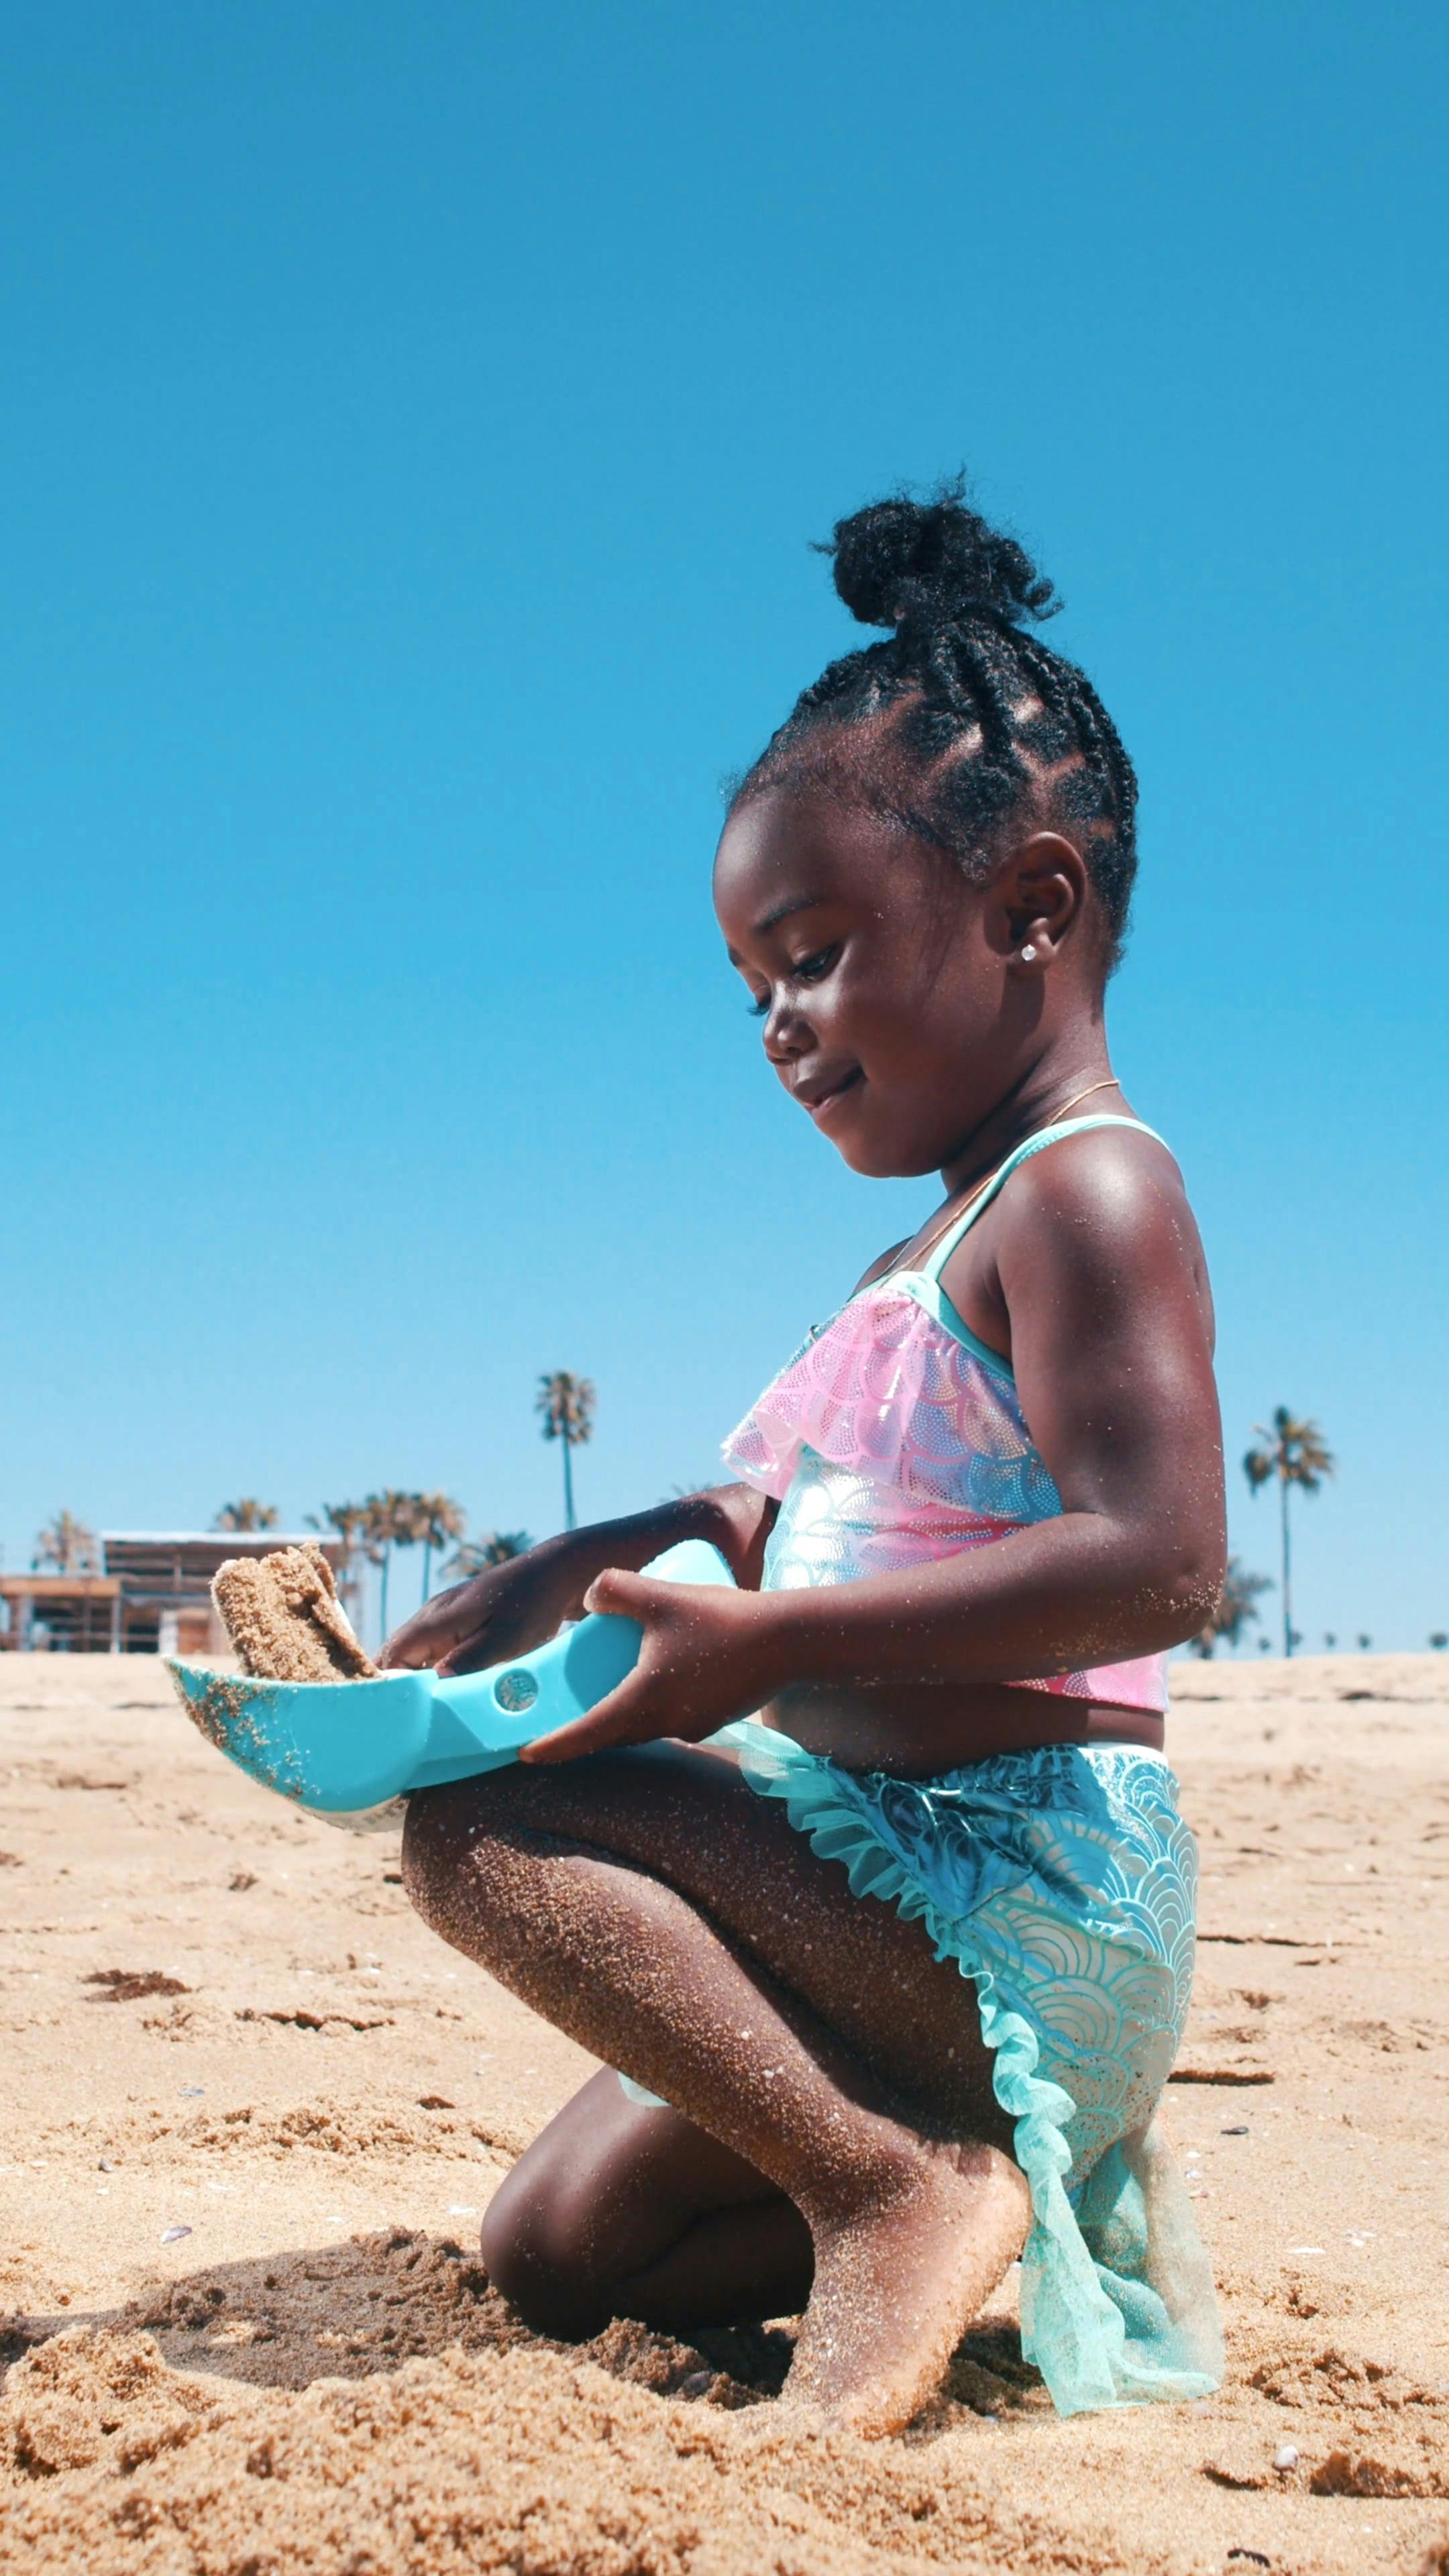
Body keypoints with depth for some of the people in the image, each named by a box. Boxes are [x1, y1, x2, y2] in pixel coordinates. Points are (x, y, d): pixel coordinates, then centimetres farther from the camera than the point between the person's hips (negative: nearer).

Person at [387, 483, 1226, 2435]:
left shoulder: (1085, 1188, -14)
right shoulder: (952, 1235, 16)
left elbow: (1160, 1564, -27)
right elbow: (794, 1515, 26)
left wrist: (771, 1643, -27)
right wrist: (577, 1574, 14)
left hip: (1021, 1894, -10)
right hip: (912, 1873, 10)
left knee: (492, 1820, -22)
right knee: (554, 2251, 13)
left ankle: (899, 2191, -19)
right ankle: (1046, 2153, 13)